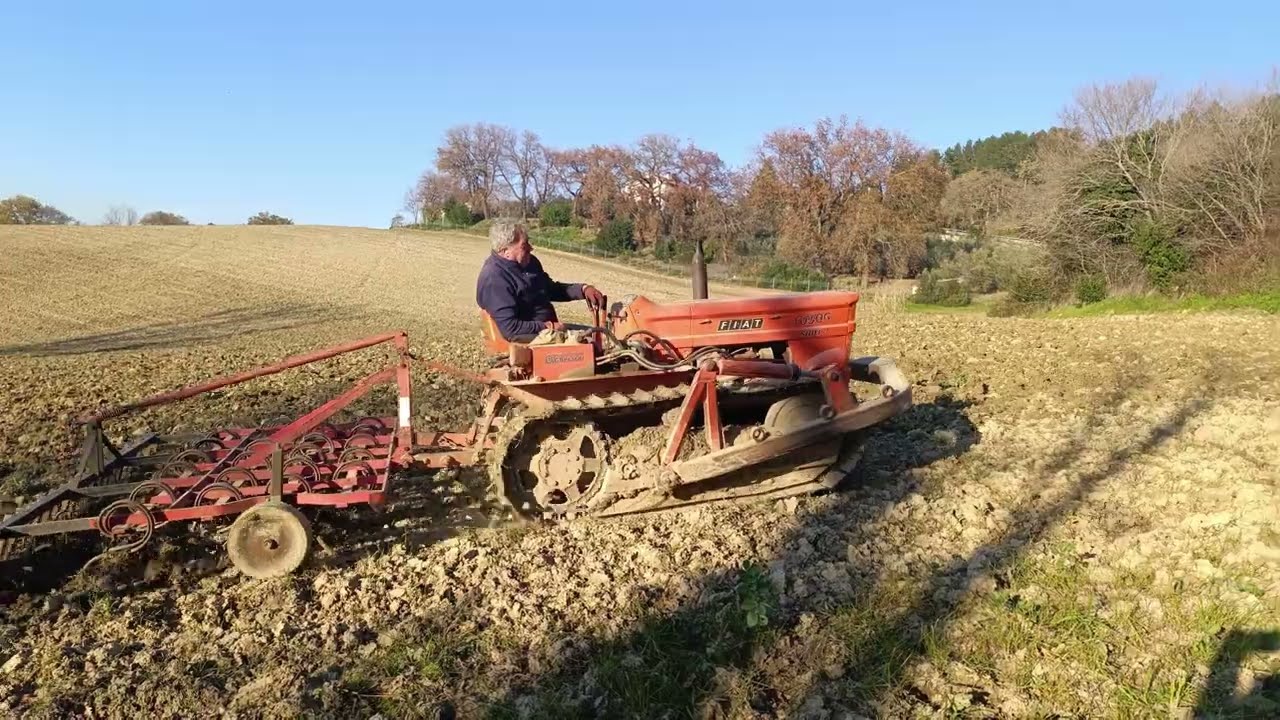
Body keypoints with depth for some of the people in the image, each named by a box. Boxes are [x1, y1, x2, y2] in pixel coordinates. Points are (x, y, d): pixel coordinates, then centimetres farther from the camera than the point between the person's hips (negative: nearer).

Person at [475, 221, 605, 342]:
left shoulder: (529, 261, 7)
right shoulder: (493, 278, -21)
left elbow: (551, 289, 21)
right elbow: (510, 328, -25)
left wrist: (583, 289, 5)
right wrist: (549, 327, -22)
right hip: (527, 336, -10)